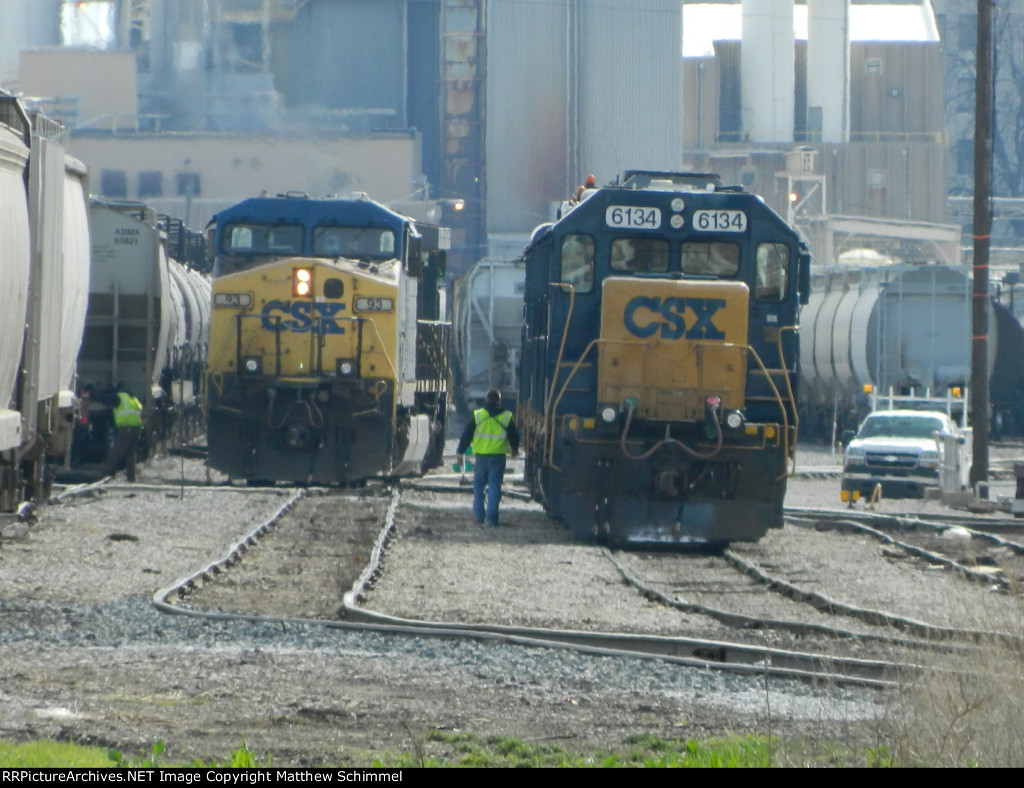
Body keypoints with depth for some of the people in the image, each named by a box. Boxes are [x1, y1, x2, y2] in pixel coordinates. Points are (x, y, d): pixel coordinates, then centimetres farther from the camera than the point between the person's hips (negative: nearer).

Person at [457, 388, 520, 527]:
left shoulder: (477, 416, -2)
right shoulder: (507, 417, -1)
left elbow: (466, 436, 1)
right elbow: (514, 437, 12)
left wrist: (460, 453, 11)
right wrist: (514, 450, 31)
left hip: (481, 457, 0)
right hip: (498, 457, 0)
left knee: (478, 487, 13)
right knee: (494, 487, 2)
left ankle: (479, 516, 12)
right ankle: (492, 519, -4)